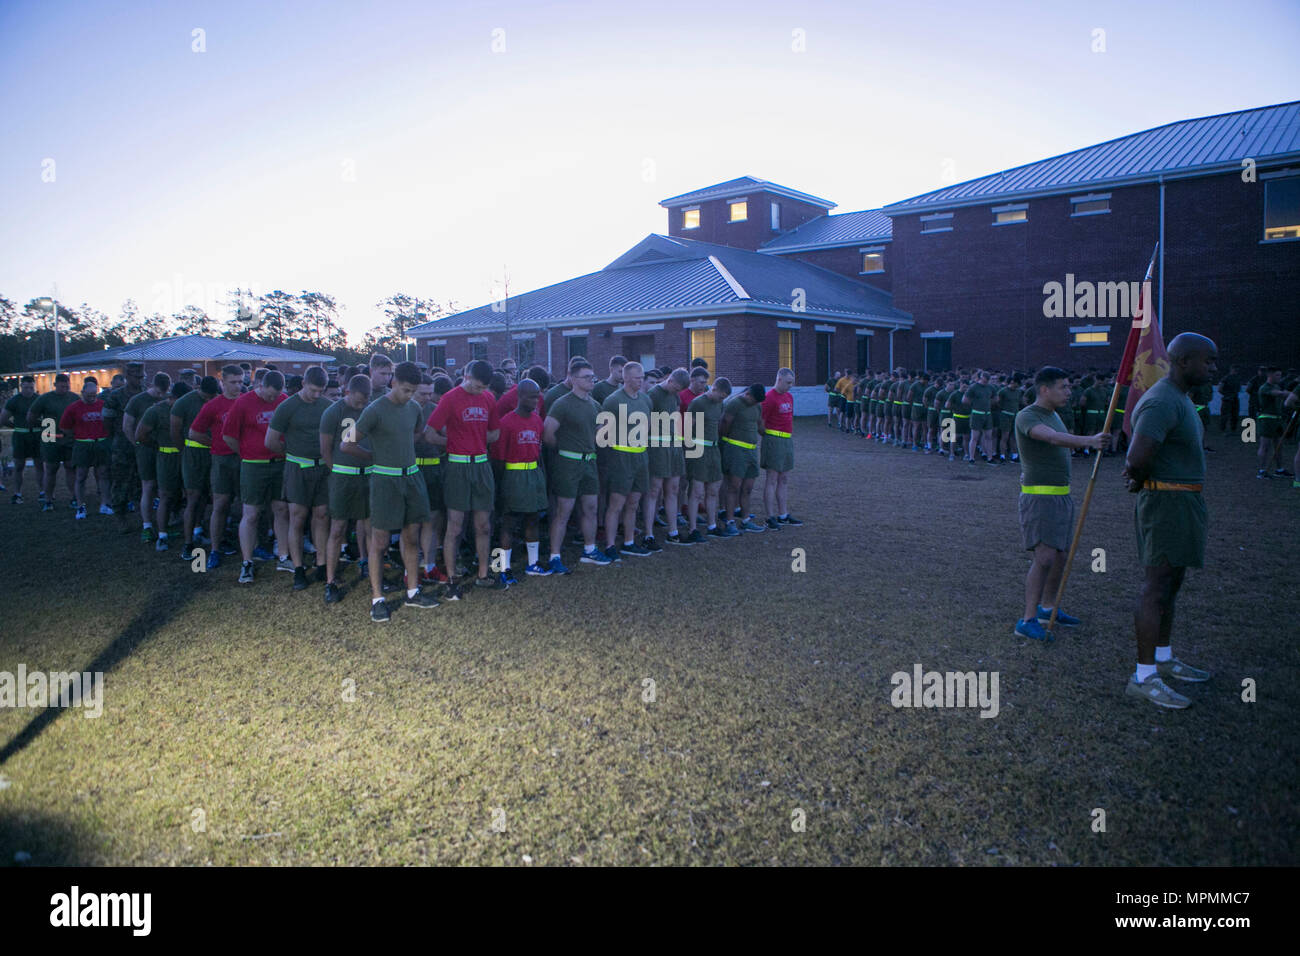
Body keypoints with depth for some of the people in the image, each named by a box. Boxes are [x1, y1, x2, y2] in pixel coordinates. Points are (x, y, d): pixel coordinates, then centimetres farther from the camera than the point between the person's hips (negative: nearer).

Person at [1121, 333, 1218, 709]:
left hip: (1183, 504, 11)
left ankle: (1164, 659, 33)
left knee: (1170, 583, 19)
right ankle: (1144, 677, -2)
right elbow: (1137, 458, -31)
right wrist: (1142, 479, -10)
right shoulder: (1161, 402, -20)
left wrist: (1140, 473, 9)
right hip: (1167, 503, -11)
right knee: (1156, 589, -7)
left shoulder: (1179, 398, 14)